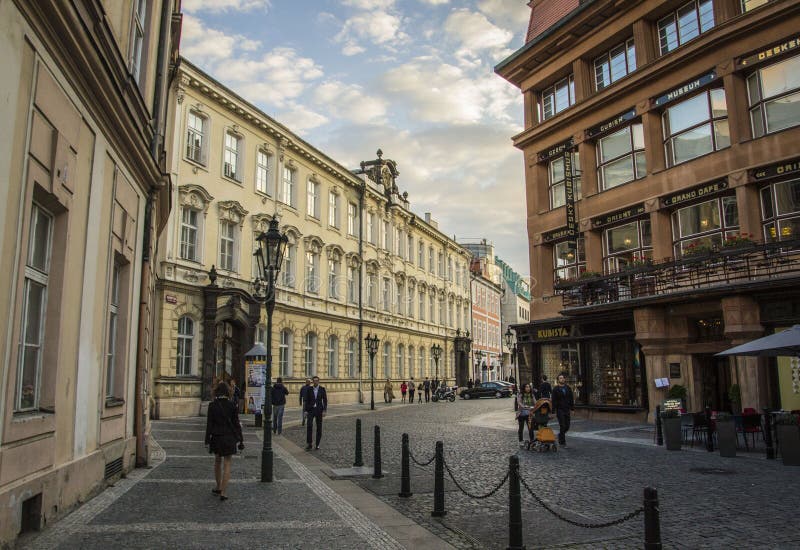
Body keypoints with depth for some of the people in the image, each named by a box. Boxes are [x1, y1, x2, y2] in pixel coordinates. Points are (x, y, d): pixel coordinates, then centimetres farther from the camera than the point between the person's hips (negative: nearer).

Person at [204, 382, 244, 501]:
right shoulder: (231, 405, -7)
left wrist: (207, 440, 0)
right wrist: (240, 440, 3)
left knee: (218, 461, 22)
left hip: (216, 438, 2)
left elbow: (209, 424, -6)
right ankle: (223, 492, -1)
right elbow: (236, 423, -4)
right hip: (229, 437, -1)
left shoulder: (212, 405, -6)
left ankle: (219, 487, 35)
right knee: (227, 464, 4)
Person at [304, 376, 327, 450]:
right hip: (311, 409, 0)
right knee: (309, 426, -17)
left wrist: (324, 411, -10)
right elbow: (307, 400, 4)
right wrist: (306, 411, -1)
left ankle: (317, 444, 17)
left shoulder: (322, 389, -1)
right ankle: (309, 444, -14)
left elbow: (325, 400, -1)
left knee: (319, 427, 4)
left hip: (319, 410, 0)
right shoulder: (309, 389, 1)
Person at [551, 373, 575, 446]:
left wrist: (572, 408, 4)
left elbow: (571, 399, 12)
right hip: (560, 410, -4)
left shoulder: (568, 388, 9)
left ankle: (560, 435, 34)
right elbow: (554, 401, -6)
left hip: (567, 410, 4)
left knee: (567, 426, 7)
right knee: (562, 426, -5)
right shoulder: (555, 389, -3)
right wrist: (554, 411, -11)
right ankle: (562, 442, 4)